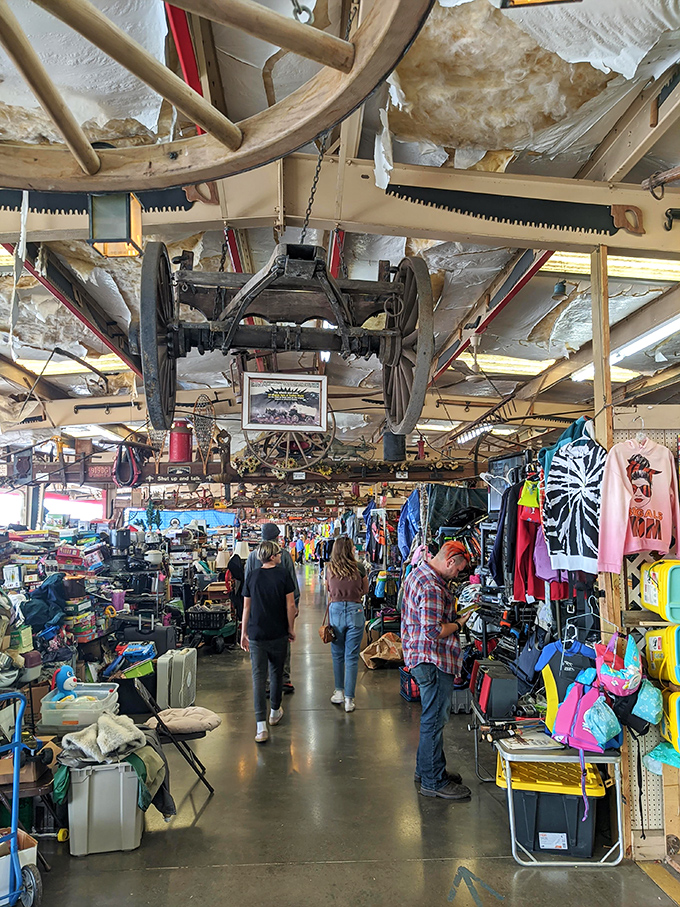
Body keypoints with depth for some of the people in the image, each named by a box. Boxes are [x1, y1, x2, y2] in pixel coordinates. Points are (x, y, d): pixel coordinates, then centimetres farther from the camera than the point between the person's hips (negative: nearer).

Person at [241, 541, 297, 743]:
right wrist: (291, 629, 6)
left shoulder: (252, 576, 2)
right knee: (277, 673, 18)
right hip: (278, 634, -1)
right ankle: (275, 711, 36)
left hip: (256, 635, 1)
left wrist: (244, 632, 14)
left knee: (258, 677, -1)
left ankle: (261, 726, -8)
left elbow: (246, 607, 5)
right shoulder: (283, 575, -5)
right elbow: (290, 605, -6)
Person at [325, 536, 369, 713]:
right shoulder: (359, 568, -6)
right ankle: (349, 699, 8)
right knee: (352, 657, 5)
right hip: (355, 611, -1)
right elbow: (365, 590, 9)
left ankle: (339, 692, 27)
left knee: (337, 655, 18)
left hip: (336, 610, 1)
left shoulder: (329, 568, -2)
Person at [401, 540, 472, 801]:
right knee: (435, 719, 0)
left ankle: (426, 769, 33)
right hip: (433, 662, -11)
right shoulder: (432, 587, -24)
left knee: (433, 717, 21)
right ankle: (434, 782, 11)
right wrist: (459, 624, -11)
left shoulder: (418, 573, 11)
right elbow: (434, 631, -27)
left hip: (422, 658, 11)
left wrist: (454, 612, 14)